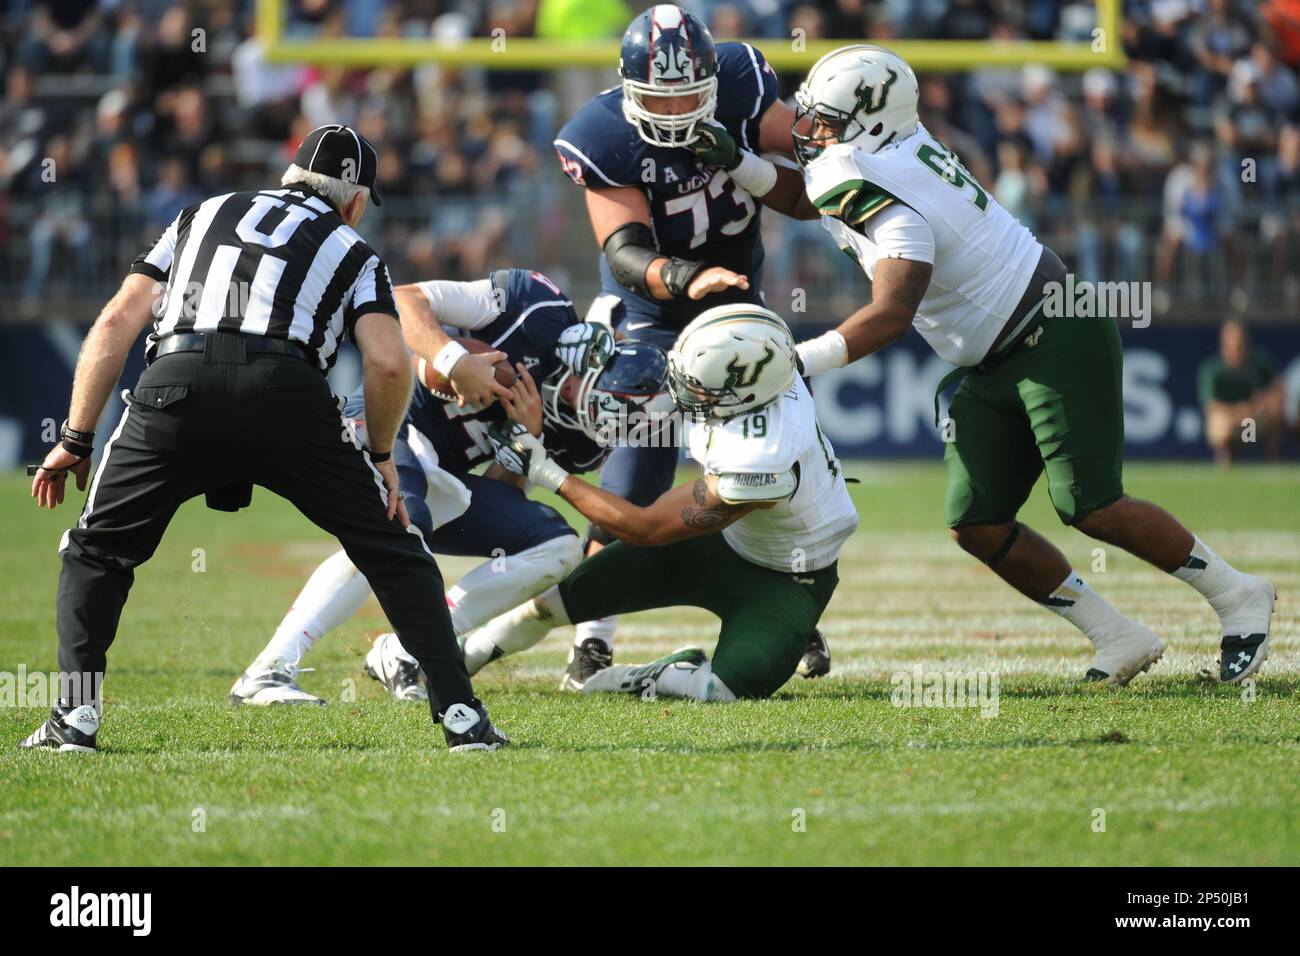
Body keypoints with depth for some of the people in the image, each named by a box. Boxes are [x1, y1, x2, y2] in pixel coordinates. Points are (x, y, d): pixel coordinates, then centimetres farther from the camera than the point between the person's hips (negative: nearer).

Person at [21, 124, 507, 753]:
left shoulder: (205, 214, 33)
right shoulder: (352, 253, 27)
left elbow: (118, 323, 23)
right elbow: (388, 361, 8)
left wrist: (76, 440, 23)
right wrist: (380, 453, 24)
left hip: (176, 390, 1)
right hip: (286, 394, -1)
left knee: (97, 551, 21)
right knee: (392, 551, 16)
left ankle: (75, 716, 7)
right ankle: (461, 716, 9)